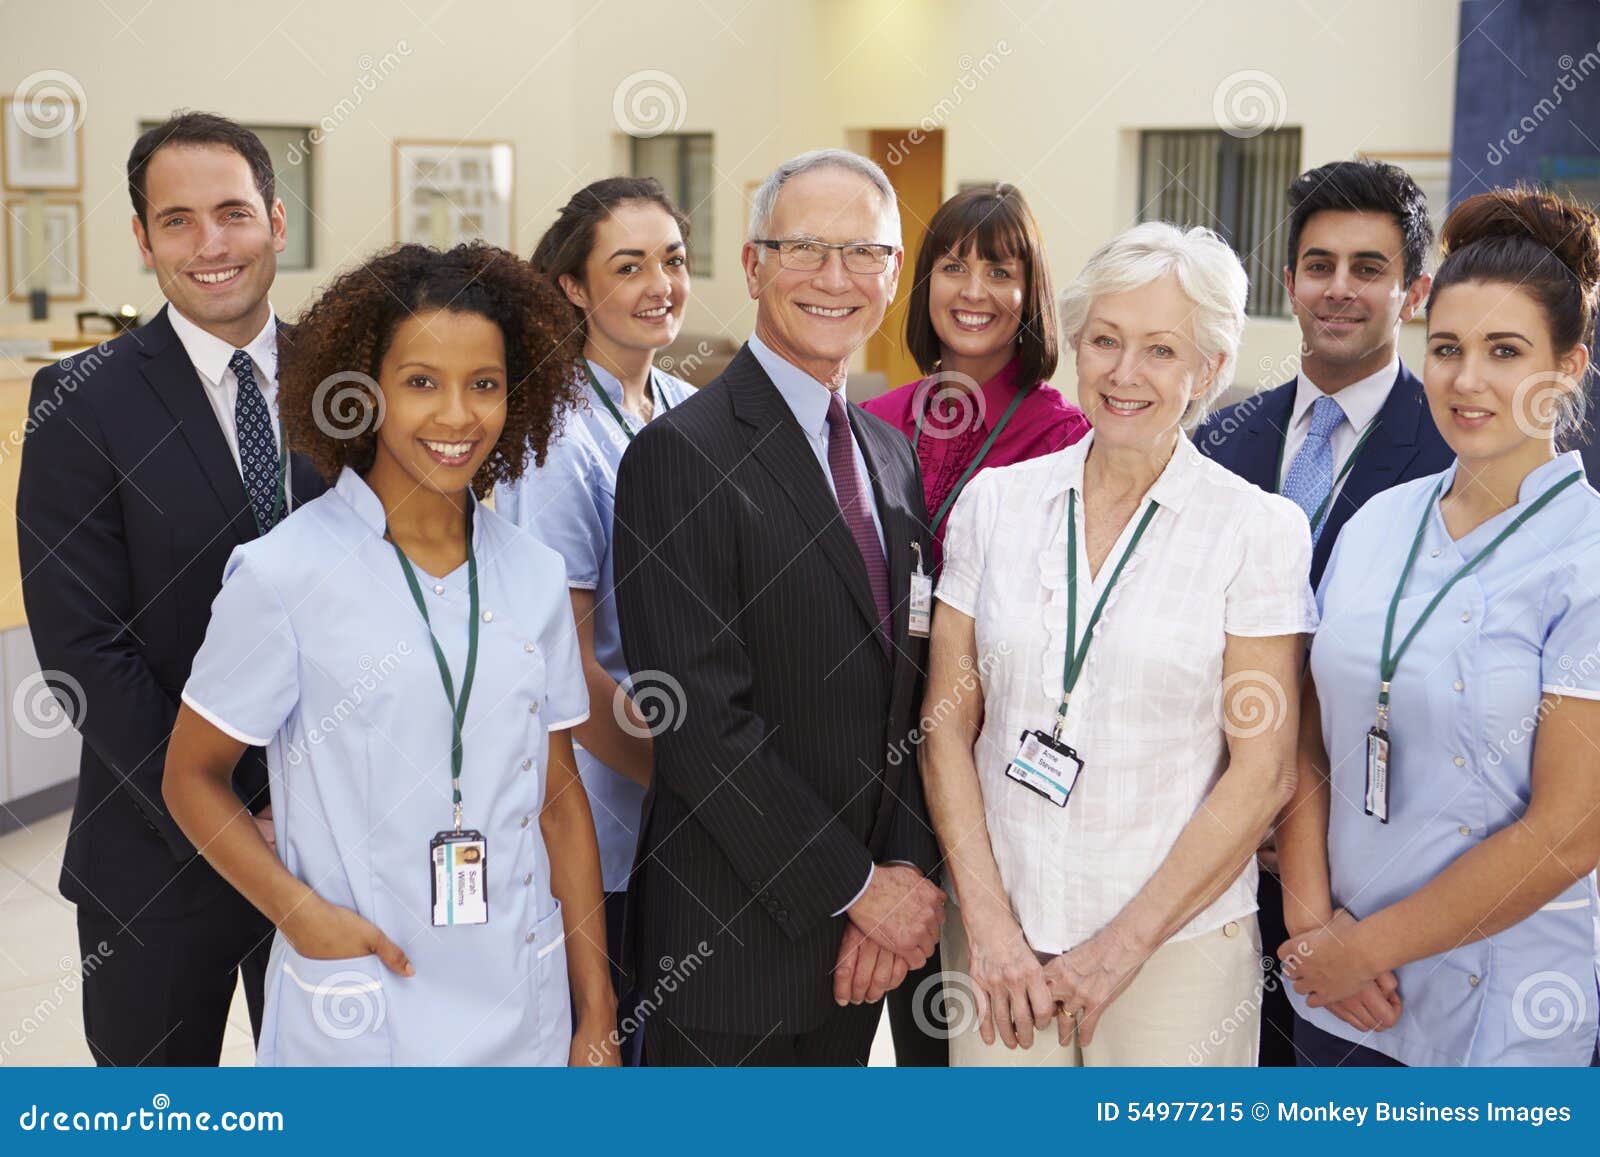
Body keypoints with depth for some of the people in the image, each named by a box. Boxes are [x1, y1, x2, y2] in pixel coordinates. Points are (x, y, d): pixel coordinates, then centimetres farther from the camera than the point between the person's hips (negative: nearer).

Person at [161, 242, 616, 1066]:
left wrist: (596, 1014, 6)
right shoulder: (285, 574, -10)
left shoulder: (534, 576, 2)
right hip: (356, 1021, -4)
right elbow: (191, 778, -2)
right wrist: (299, 910, -17)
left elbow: (559, 799, 6)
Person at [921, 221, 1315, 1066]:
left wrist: (1123, 945, -9)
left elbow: (1263, 773, -7)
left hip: (1177, 943, -2)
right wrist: (988, 923, -6)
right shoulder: (995, 500, 2)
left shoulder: (1261, 530, -5)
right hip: (999, 932, 2)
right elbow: (947, 726, 2)